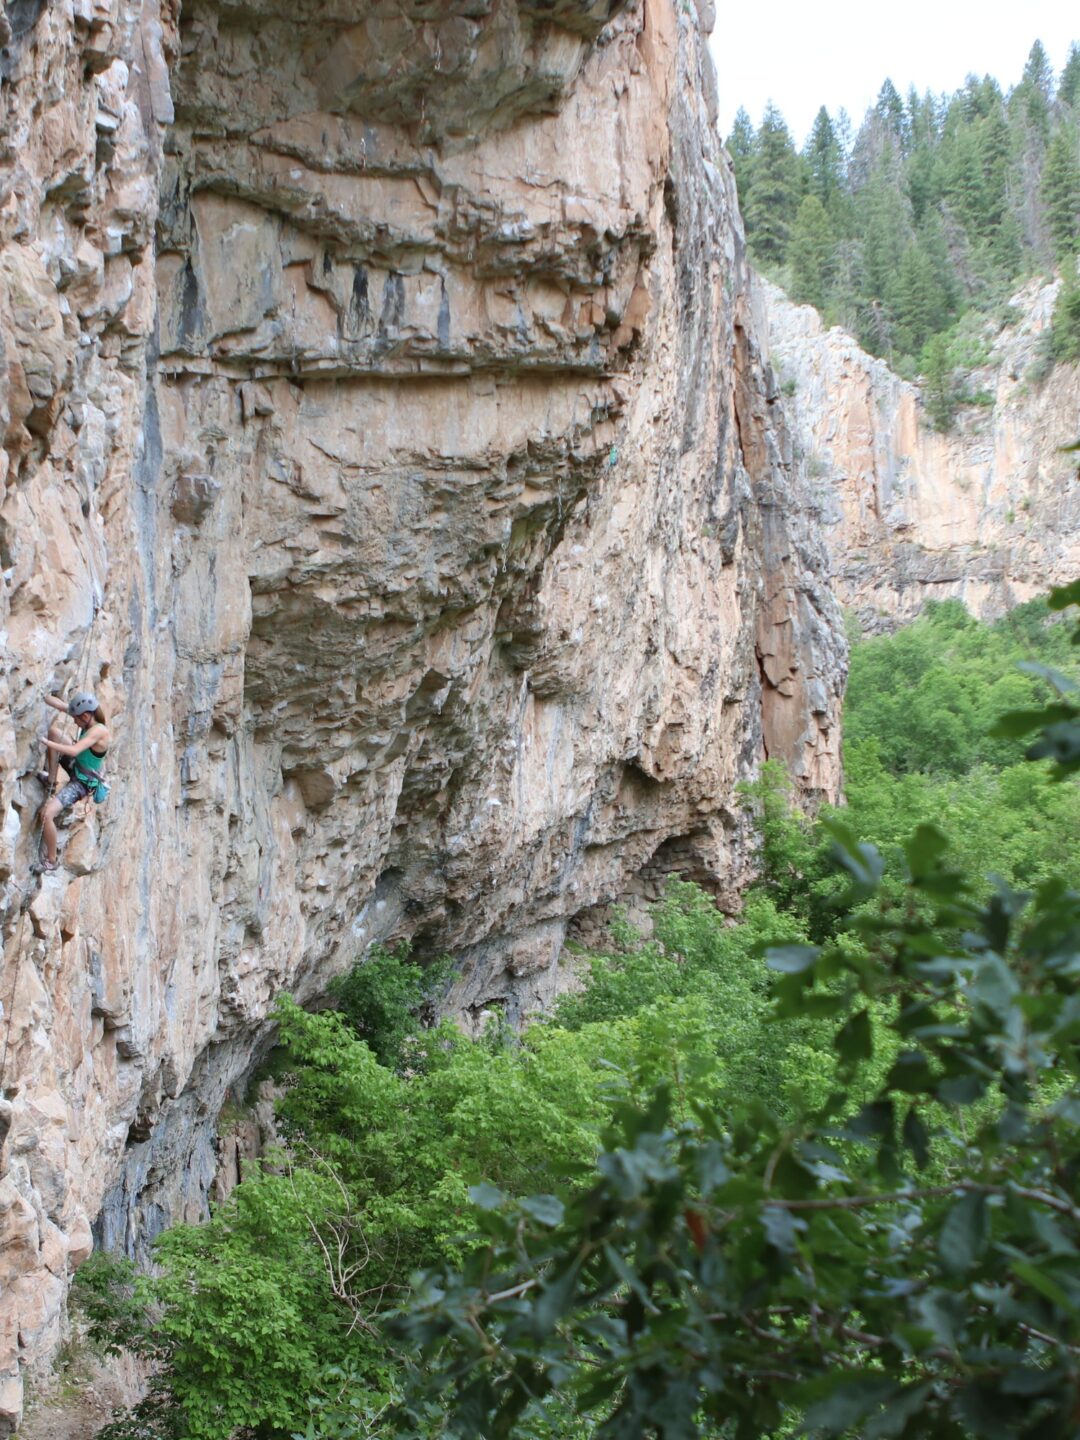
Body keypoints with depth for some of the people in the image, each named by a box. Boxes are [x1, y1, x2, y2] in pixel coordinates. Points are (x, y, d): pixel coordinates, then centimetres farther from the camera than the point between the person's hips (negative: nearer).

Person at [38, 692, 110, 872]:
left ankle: (51, 861, -5)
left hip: (81, 783, -10)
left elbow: (74, 751, -39)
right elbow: (60, 704, 0)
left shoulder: (99, 731, -30)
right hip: (75, 767, 10)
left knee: (47, 814, -23)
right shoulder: (89, 719, -5)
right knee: (54, 730, 3)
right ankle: (51, 780, 9)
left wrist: (46, 742, -33)